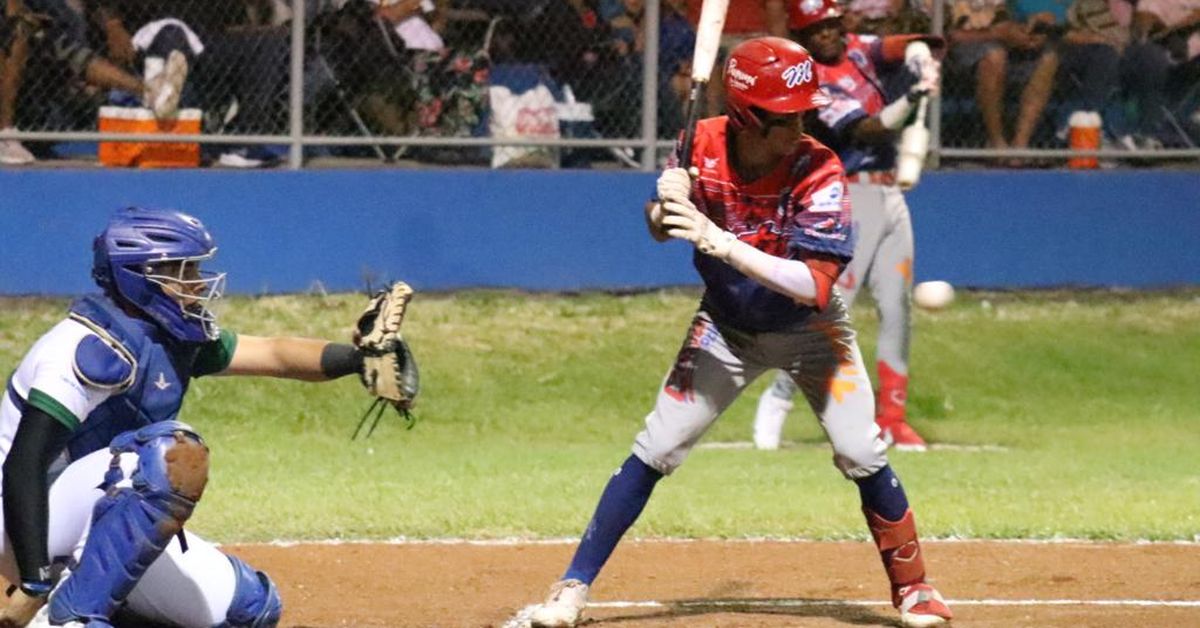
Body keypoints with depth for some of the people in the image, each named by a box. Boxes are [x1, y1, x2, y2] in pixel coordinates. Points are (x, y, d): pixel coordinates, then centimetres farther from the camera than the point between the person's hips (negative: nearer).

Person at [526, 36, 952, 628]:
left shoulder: (819, 171, -29)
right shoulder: (703, 146, -20)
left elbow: (815, 285, -36)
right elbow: (660, 229, -5)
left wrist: (723, 244, -44)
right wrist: (664, 208, -31)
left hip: (809, 330, -2)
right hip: (726, 327, 2)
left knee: (863, 456, -10)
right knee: (655, 449, -5)